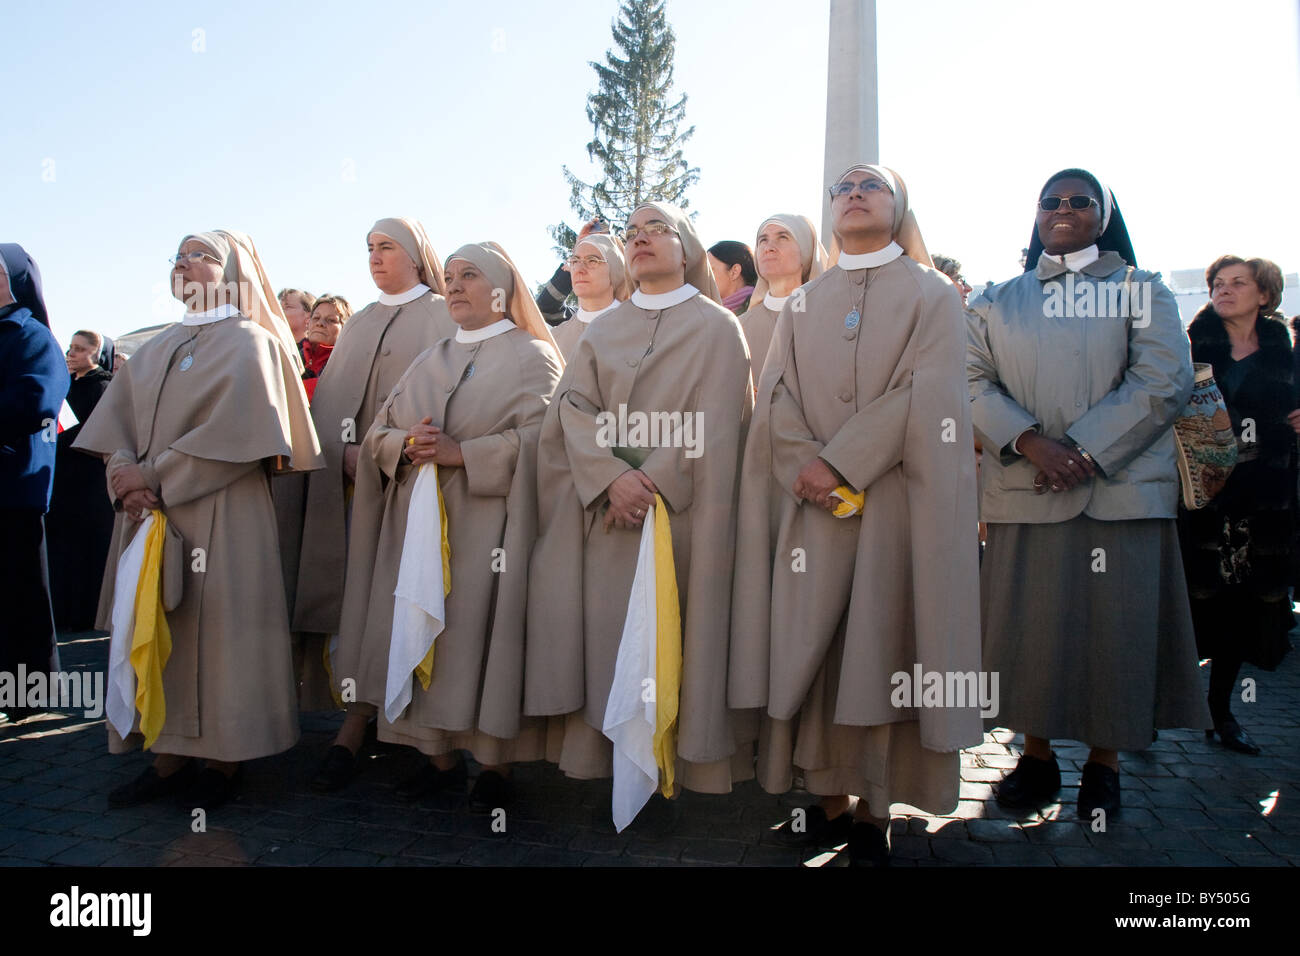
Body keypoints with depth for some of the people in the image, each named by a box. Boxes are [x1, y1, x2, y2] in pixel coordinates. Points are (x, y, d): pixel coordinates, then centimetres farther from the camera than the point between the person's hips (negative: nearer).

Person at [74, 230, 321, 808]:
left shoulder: (248, 342, -1)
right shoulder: (155, 350, 20)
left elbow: (232, 432, -13)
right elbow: (116, 419, 12)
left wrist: (153, 477, -12)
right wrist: (126, 474, -8)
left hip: (219, 515, -6)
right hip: (148, 515, 6)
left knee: (217, 628, -3)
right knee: (147, 631, 6)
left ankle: (224, 760, 8)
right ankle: (168, 756, 16)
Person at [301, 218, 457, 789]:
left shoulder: (443, 318, 5)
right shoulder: (358, 325, 21)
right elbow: (328, 400, 13)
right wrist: (346, 453, -6)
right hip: (353, 480, 5)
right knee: (357, 597, -1)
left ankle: (360, 723, -3)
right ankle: (360, 717, 4)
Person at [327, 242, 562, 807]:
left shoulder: (532, 355, 4)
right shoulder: (428, 362, 21)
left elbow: (537, 438, -11)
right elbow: (378, 434, 15)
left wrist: (460, 452, -17)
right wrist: (409, 446, -7)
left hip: (487, 522, -5)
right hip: (418, 522, 6)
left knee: (480, 634, -6)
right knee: (421, 635, 4)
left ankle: (496, 764, 6)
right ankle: (440, 755, 16)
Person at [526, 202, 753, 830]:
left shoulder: (716, 328, 6)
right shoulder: (601, 332, 17)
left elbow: (711, 426, -5)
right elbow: (573, 407, 3)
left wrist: (653, 484, -17)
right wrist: (612, 477, -15)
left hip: (681, 514, -3)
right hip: (605, 514, 3)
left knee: (670, 634, -3)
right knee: (607, 634, 0)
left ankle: (681, 757, 8)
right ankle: (612, 756, 10)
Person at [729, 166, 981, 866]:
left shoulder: (931, 294, 8)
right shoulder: (802, 304, 18)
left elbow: (925, 394, -6)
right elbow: (776, 395, 6)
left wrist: (840, 462, -14)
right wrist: (807, 469, -12)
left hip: (897, 497, -3)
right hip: (812, 503, 3)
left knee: (881, 643, -2)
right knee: (814, 644, 1)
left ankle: (874, 810, 8)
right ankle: (831, 798, 13)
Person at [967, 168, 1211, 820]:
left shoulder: (1140, 290, 9)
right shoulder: (999, 301, 15)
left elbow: (1163, 381, -4)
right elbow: (975, 382, 3)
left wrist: (1085, 450, -15)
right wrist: (1030, 441, -14)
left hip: (1119, 489, -1)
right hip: (1023, 491, 2)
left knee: (1115, 623, 1)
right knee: (1030, 621, 3)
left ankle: (1105, 763, 16)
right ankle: (1037, 756, 17)